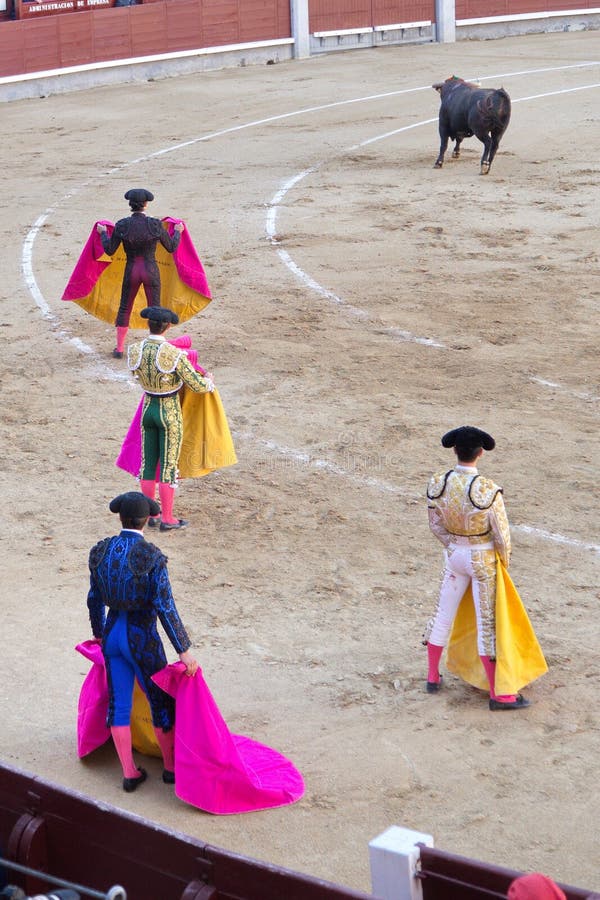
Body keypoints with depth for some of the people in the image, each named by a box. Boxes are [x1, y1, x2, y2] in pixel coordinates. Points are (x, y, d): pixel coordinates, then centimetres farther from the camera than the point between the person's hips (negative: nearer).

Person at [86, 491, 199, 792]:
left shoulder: (100, 551, -5)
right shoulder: (152, 557, -20)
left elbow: (94, 600, 5)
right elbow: (165, 608, -22)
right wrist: (184, 651, -16)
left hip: (112, 634, 5)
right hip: (142, 638, -5)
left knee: (119, 704, 13)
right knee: (161, 702, 14)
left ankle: (129, 773, 19)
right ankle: (171, 766, 28)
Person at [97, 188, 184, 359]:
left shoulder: (121, 225, -9)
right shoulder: (155, 225, -10)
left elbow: (109, 250, -3)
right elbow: (171, 247, 1)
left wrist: (103, 233, 14)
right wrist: (177, 232, 20)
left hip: (131, 271, 1)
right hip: (151, 271, -1)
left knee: (124, 309, 15)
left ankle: (119, 348, 20)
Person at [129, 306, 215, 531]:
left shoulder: (135, 350, -9)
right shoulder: (175, 355, -25)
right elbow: (199, 386, -19)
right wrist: (208, 379, 5)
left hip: (148, 408, 5)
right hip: (170, 413, -5)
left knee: (148, 462, 14)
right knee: (168, 466, 4)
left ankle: (150, 514, 23)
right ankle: (167, 519, 11)